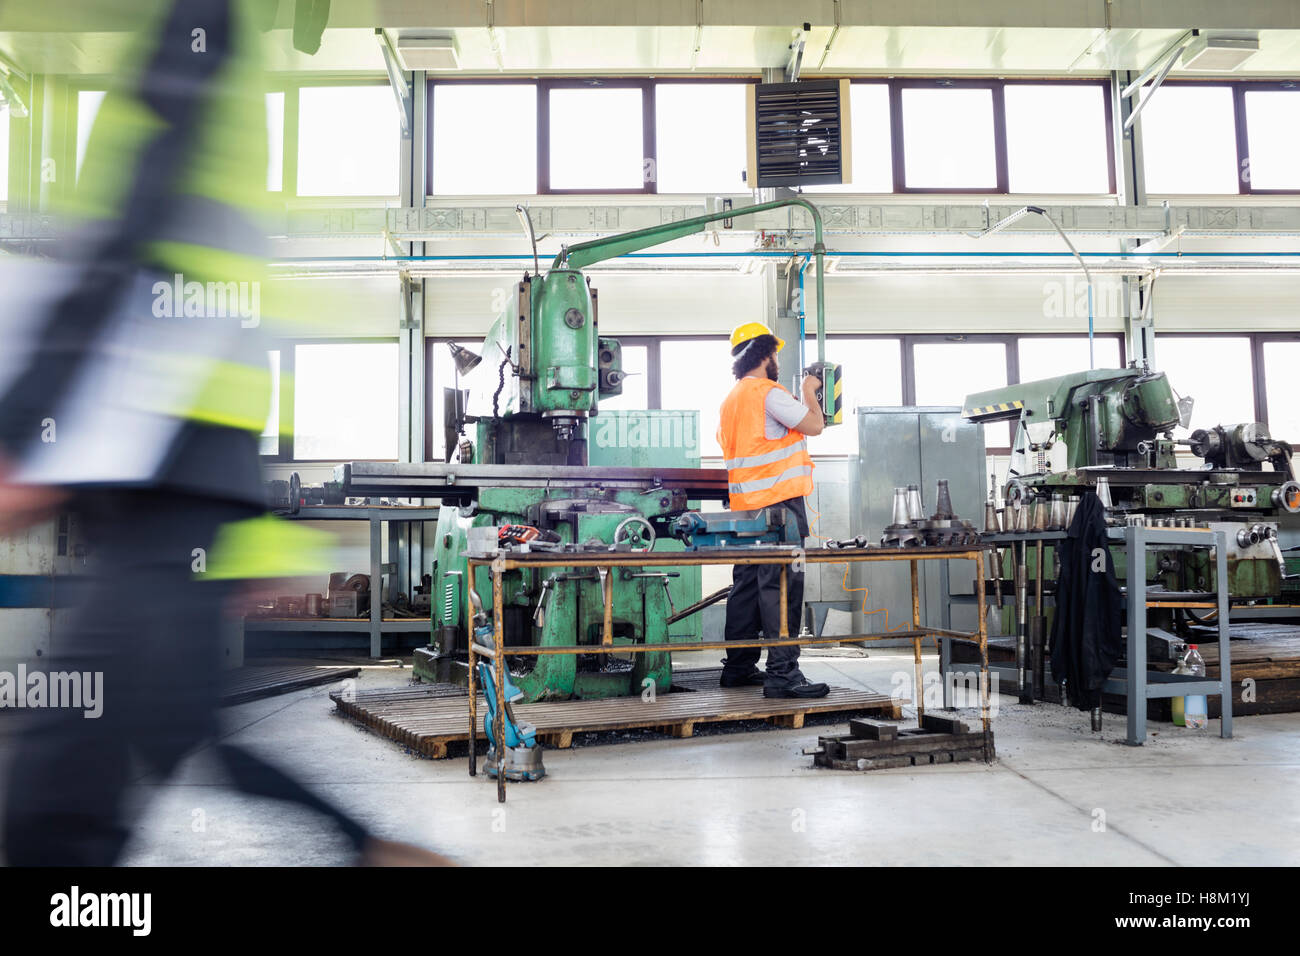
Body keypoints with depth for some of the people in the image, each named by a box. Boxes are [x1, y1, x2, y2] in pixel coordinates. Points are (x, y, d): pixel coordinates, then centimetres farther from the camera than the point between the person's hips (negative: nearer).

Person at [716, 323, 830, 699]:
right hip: (778, 500, -9)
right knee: (782, 584, -10)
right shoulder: (769, 392, -10)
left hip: (744, 504, 10)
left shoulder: (731, 400, 18)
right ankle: (782, 672, -12)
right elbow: (814, 424, -12)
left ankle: (738, 667, 19)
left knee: (747, 583, 13)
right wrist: (809, 392, 7)